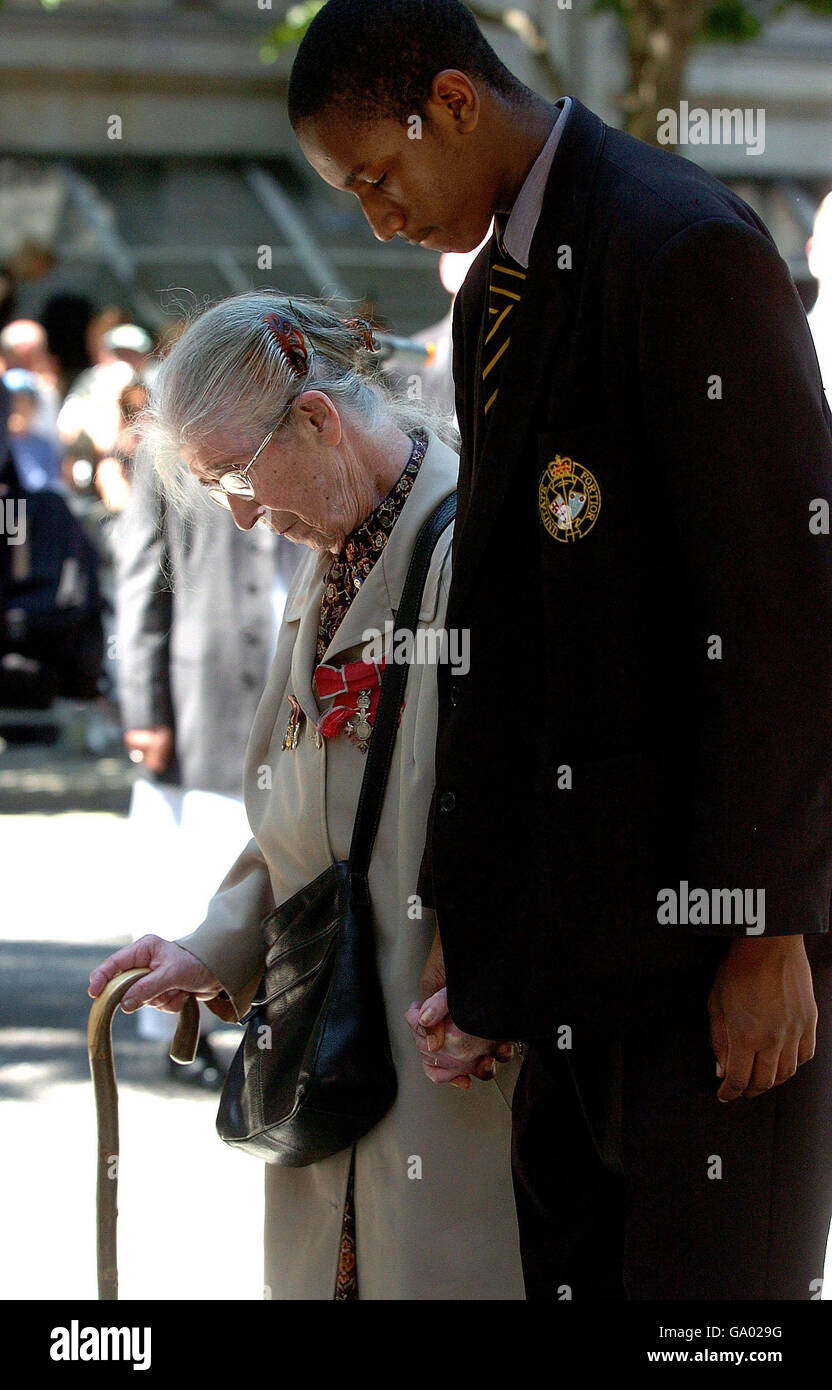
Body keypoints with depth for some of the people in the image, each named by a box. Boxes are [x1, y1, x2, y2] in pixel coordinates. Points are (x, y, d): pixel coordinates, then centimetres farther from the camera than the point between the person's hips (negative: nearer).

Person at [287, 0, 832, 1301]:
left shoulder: (690, 252, -15)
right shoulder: (495, 290, 14)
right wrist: (464, 904, 16)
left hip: (720, 900, -9)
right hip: (583, 930, 9)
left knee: (708, 1273, -3)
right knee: (573, 1256, 12)